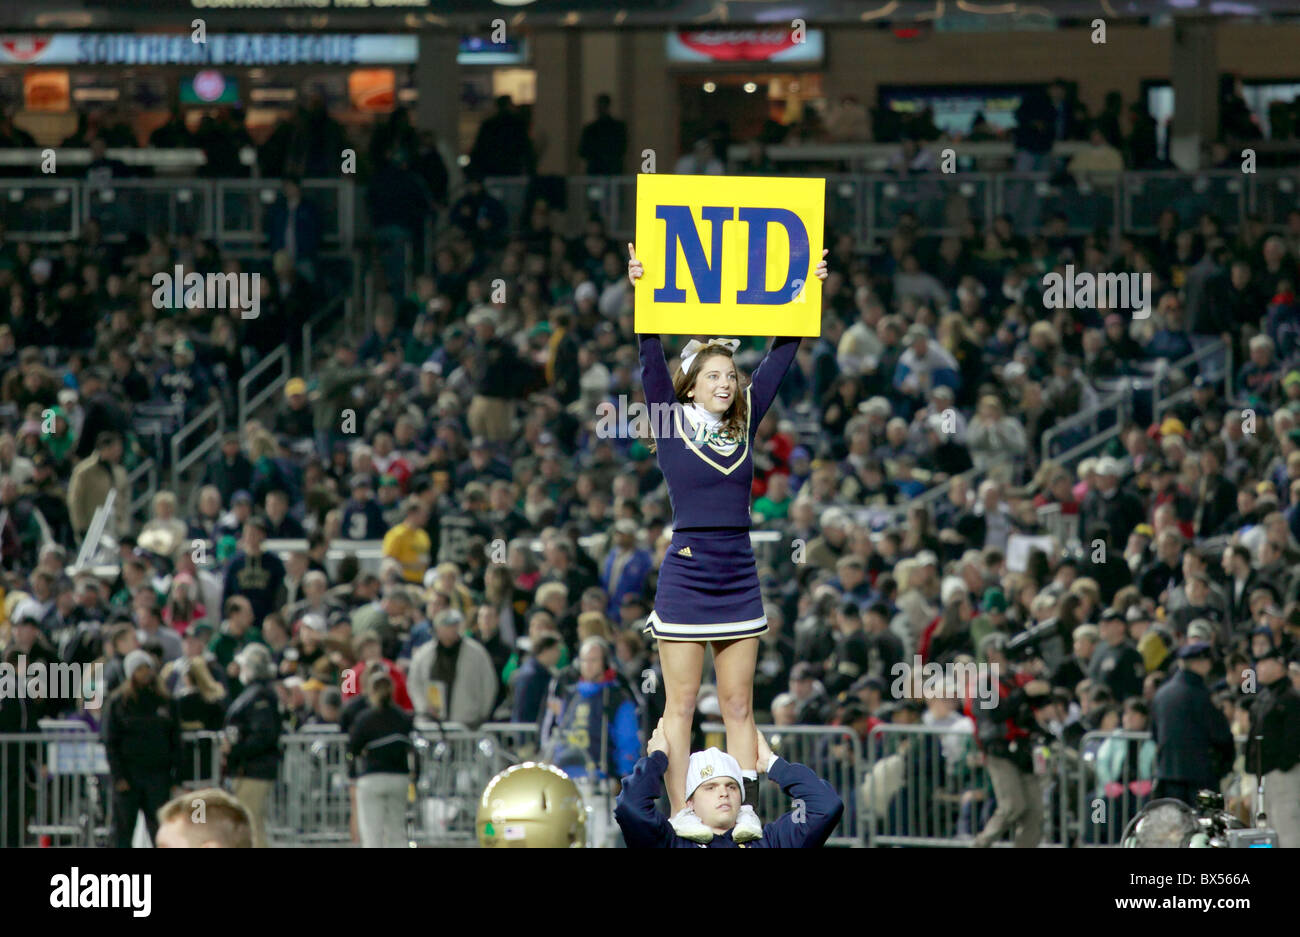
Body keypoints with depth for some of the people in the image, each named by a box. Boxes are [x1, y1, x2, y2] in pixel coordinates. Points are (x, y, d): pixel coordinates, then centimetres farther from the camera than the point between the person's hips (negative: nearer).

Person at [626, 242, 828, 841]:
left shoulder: (744, 425, 10)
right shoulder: (672, 422, 0)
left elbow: (781, 356, 10)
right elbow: (651, 359, -9)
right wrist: (641, 294, -20)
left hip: (739, 577, 4)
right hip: (686, 573, -4)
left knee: (739, 705, 5)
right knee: (681, 705, -1)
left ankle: (748, 811, 4)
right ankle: (681, 813, -1)